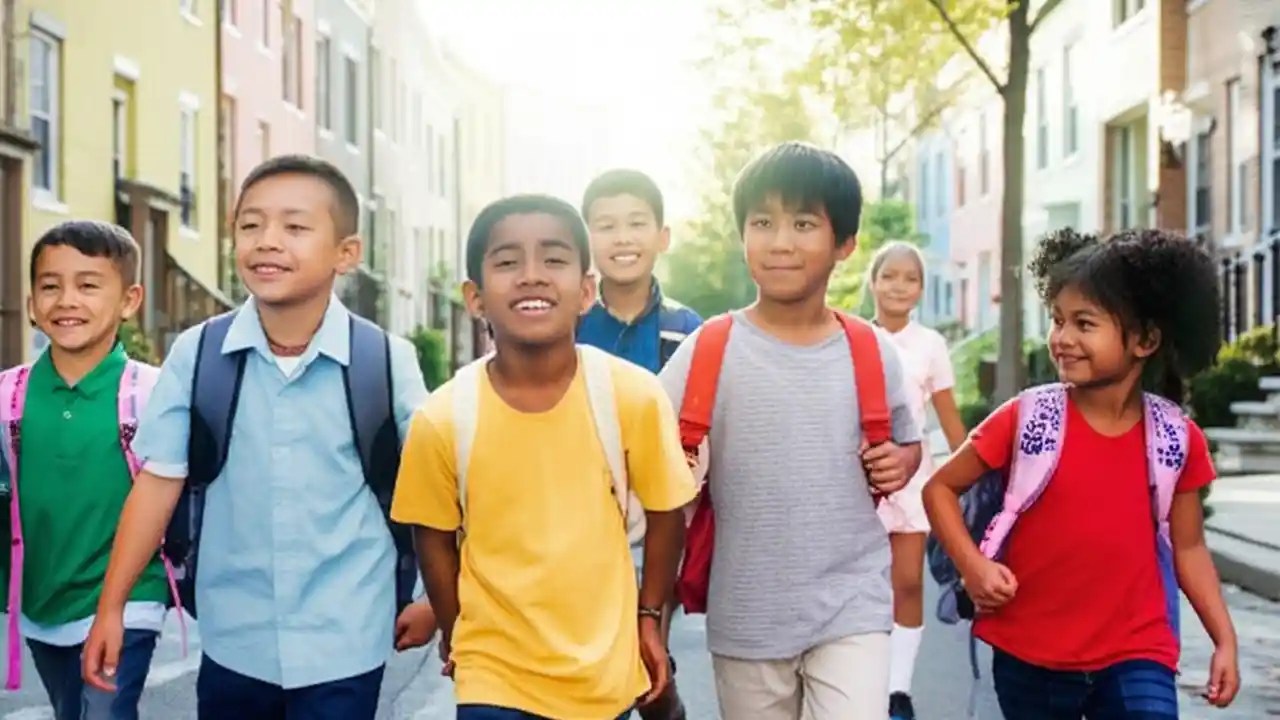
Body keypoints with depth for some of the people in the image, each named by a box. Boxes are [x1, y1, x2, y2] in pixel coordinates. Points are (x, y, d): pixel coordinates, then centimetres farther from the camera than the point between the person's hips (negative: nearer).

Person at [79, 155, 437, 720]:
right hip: (233, 639, 2)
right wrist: (111, 606, 1)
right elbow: (159, 480, 1)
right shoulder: (196, 354, -5)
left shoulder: (387, 361, -9)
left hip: (344, 645, -2)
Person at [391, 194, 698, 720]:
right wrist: (456, 637, 9)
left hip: (607, 671, 1)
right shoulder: (442, 419, -15)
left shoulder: (634, 396, -16)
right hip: (495, 676, -1)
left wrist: (649, 617, 6)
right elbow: (434, 537, 1)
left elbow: (664, 512, 0)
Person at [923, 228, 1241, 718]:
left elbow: (1187, 547, 9)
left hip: (1135, 655, 0)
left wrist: (1225, 640, 5)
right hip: (1029, 655, 0)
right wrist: (972, 564, -13)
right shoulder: (1025, 419, -8)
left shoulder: (1177, 438, -2)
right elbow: (941, 488, 1)